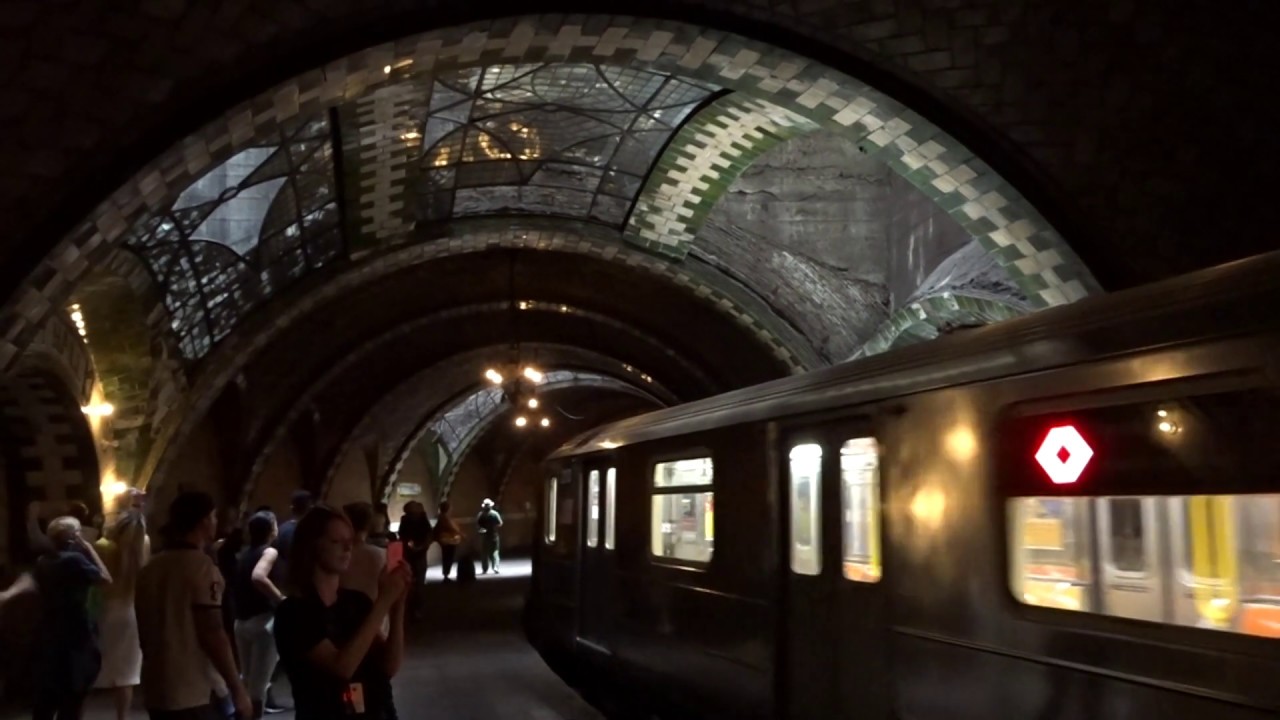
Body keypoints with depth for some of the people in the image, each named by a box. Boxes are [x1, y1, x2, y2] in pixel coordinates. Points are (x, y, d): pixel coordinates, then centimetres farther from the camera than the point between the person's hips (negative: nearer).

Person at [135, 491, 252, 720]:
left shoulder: (151, 568, 9)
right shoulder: (201, 566, -14)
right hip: (196, 693, -8)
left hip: (157, 690, 8)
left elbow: (145, 630, 16)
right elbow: (212, 634, -18)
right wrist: (237, 688, -13)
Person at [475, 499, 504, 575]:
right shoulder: (495, 514, -9)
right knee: (494, 552, 6)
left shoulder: (480, 515, -6)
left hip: (484, 536, 1)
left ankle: (485, 570, 7)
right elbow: (500, 524, -7)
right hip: (493, 535, -1)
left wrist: (482, 528, 4)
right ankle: (495, 568, -7)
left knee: (484, 553, 8)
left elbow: (477, 525, -8)